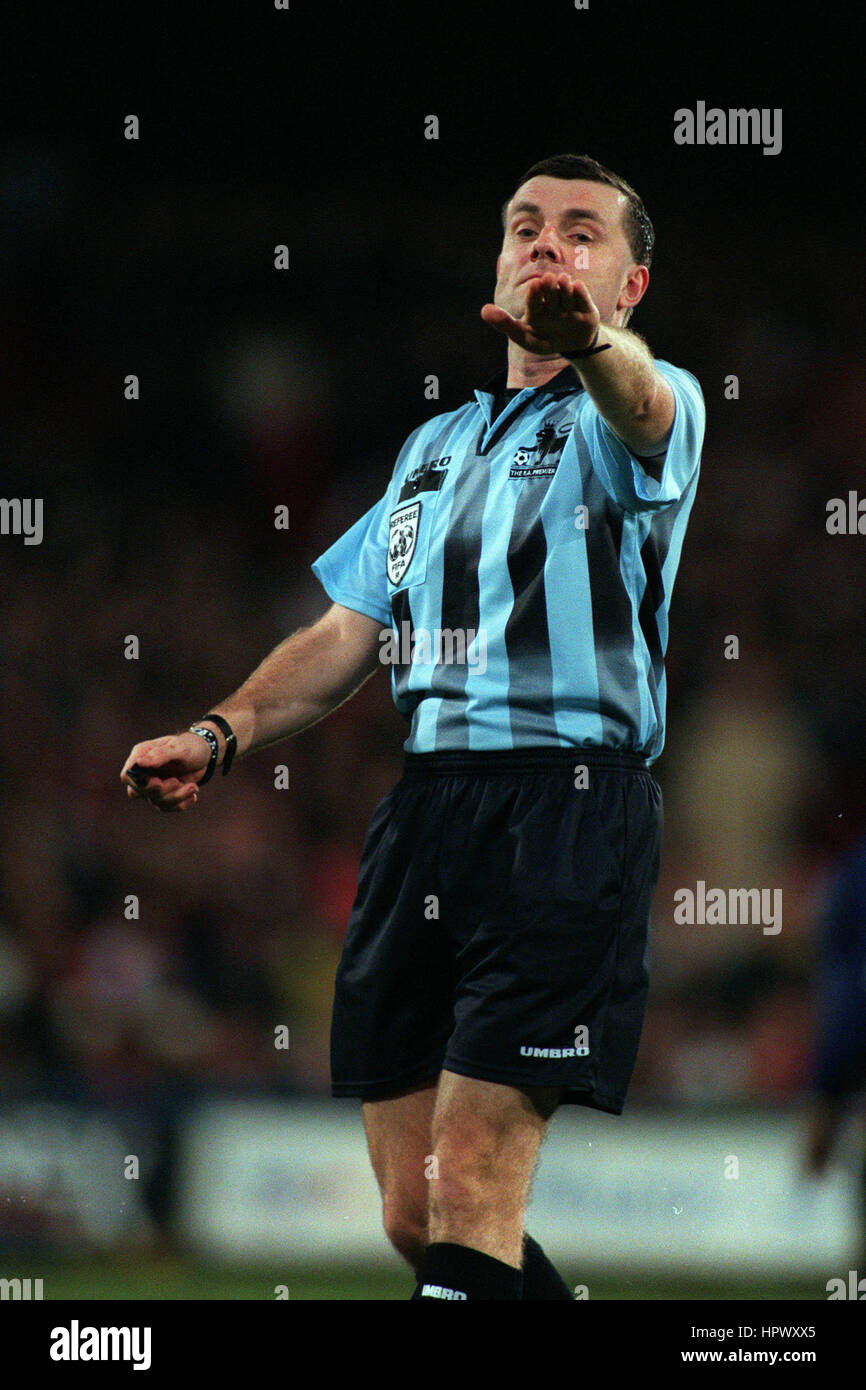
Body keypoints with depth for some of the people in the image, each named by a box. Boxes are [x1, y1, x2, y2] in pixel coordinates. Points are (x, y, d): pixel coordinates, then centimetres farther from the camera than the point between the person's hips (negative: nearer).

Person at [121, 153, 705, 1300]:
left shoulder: (650, 410, 3)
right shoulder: (436, 447, 26)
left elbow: (638, 404, -24)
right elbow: (346, 639, 28)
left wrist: (589, 337, -47)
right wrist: (220, 735, 11)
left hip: (568, 806, -7)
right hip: (422, 808, 7)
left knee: (470, 1199, -16)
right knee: (413, 1217, 5)